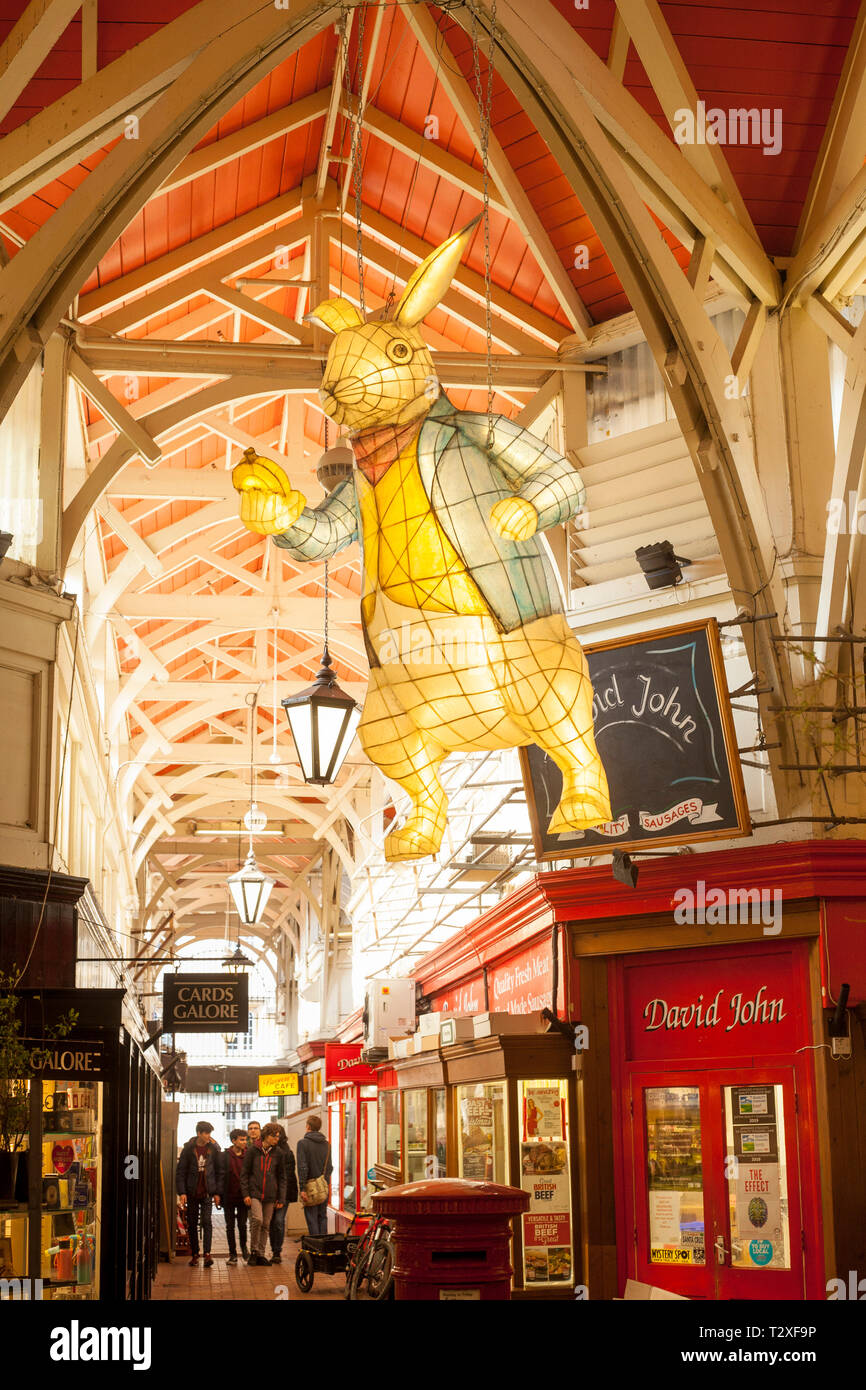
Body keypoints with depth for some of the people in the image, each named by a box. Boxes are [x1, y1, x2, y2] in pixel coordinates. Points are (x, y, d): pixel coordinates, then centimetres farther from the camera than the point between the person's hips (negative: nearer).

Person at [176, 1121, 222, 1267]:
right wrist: (182, 1192, -8)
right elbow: (180, 1171, 0)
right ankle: (194, 1254, 16)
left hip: (207, 1192, -1)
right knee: (192, 1224, 6)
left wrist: (217, 1192, 2)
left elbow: (218, 1171, 7)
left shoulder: (214, 1149, 3)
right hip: (192, 1193, 1)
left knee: (206, 1222, -12)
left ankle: (207, 1254, -16)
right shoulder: (188, 1149, 0)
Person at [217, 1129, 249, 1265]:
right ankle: (233, 1254, 14)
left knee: (242, 1224, 2)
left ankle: (243, 1247, 27)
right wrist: (220, 1194, -11)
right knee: (230, 1226, 6)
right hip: (229, 1196, -1)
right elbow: (221, 1176, -4)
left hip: (243, 1196, 1)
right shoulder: (225, 1156, -1)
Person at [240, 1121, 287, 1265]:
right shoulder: (252, 1151, 0)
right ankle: (254, 1251, -2)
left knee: (266, 1225, 4)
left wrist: (281, 1198, 4)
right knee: (257, 1219, -18)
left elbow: (282, 1177, 10)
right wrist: (245, 1193, -5)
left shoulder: (279, 1154, 6)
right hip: (254, 1193, -3)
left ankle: (260, 1254, 15)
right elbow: (244, 1173, 2)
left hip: (270, 1195, 3)